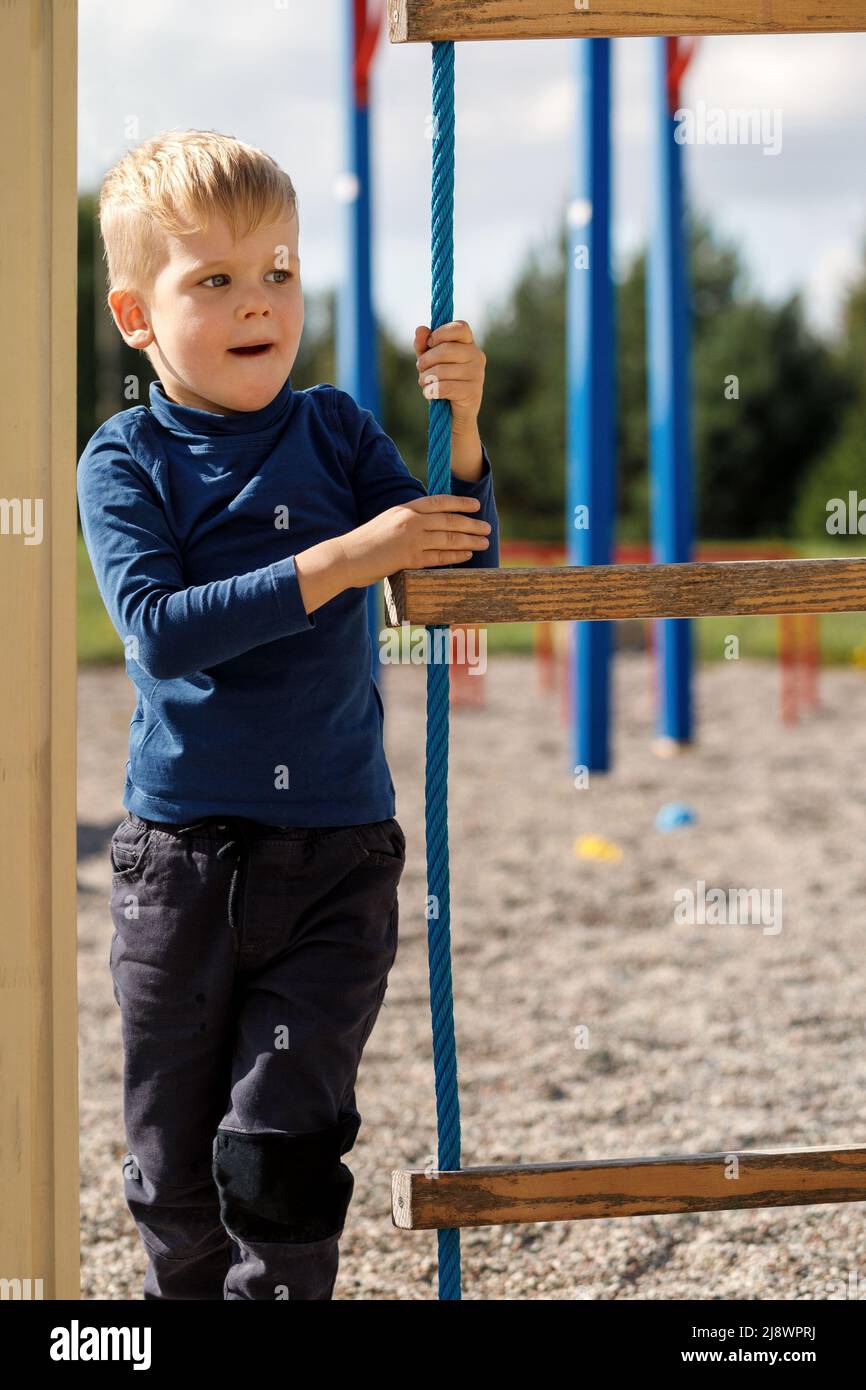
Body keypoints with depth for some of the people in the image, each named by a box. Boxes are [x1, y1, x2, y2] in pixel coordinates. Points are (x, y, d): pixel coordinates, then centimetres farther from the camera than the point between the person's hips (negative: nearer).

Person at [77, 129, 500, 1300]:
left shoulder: (335, 431, 5)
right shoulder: (124, 464, -2)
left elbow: (463, 567, 3)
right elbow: (158, 629, -17)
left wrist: (461, 427, -13)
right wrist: (340, 561, -24)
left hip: (338, 859, 1)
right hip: (182, 858, 0)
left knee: (281, 1149, -7)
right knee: (175, 1169, 9)